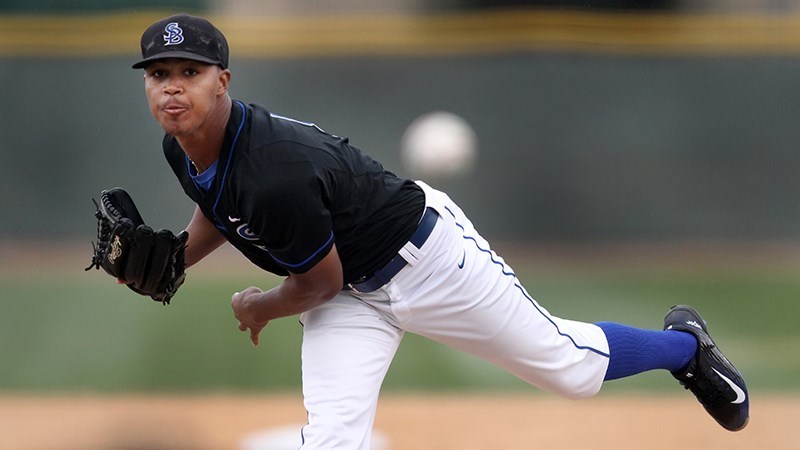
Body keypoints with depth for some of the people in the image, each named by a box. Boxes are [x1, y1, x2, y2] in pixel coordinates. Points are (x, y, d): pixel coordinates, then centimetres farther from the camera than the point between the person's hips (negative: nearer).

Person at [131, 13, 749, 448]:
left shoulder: (276, 173, -39)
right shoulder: (184, 148, -11)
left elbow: (320, 283, -25)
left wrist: (256, 309, -6)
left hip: (424, 255, -7)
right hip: (352, 296, 7)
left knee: (572, 367, 8)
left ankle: (685, 344, 39)